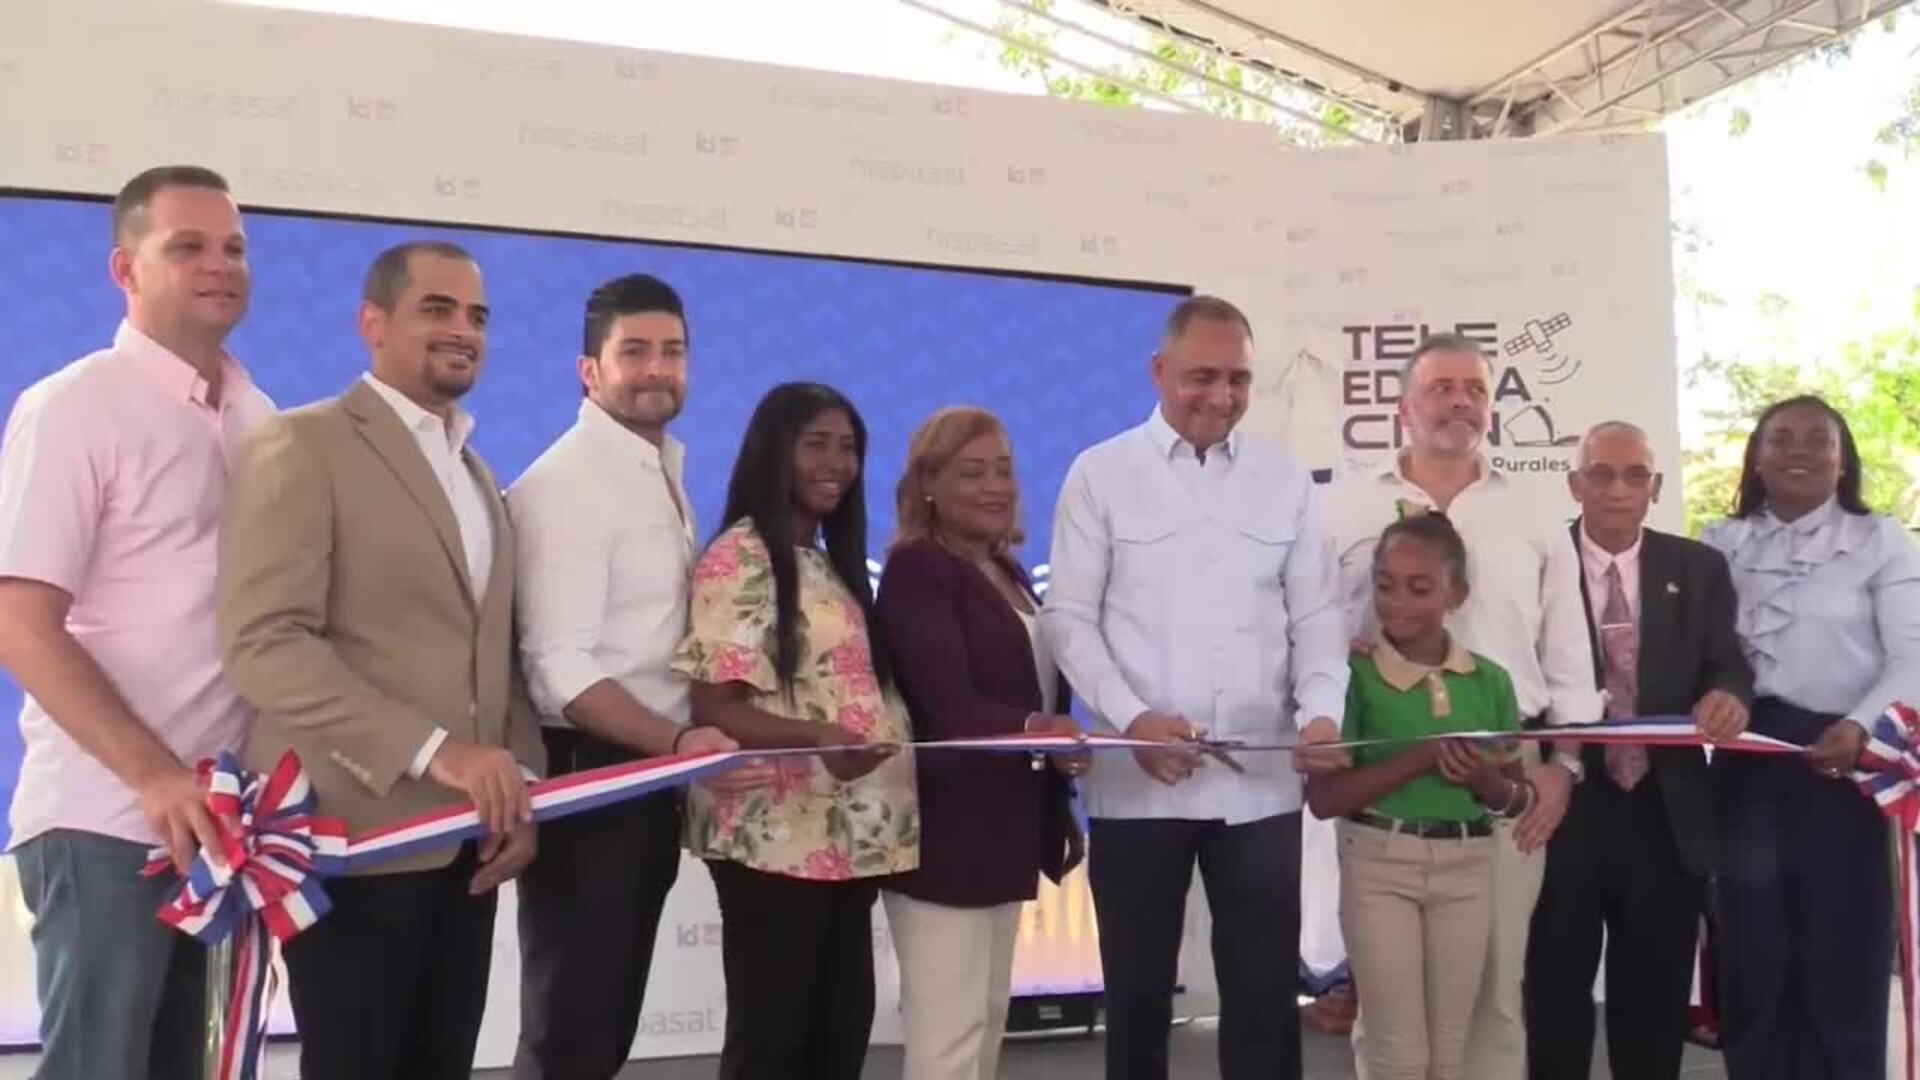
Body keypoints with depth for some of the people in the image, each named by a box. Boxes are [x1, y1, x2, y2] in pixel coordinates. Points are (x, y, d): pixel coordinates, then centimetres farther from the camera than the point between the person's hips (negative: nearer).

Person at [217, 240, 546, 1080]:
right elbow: (262, 643, -16)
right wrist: (432, 751, -22)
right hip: (359, 834, -7)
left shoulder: (475, 472, 20)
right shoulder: (301, 447, -5)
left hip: (467, 839, 7)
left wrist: (522, 791, 3)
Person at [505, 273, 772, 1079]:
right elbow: (559, 666, -23)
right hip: (588, 776, -9)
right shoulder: (564, 483, -14)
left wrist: (678, 754, 9)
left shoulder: (667, 474, 13)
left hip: (647, 777, 9)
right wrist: (677, 742, -34)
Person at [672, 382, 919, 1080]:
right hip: (776, 835, -8)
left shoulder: (834, 562, 16)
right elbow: (713, 708, -16)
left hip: (850, 833, 8)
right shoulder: (739, 559, -8)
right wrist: (814, 737, -31)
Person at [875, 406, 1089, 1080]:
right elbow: (951, 707, -24)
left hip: (1005, 830, 9)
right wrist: (1035, 731, -40)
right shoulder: (916, 570, -12)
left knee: (988, 1021, 17)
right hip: (943, 832, -9)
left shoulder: (1009, 574, 14)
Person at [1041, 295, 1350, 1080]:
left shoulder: (1287, 483, 8)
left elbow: (1317, 616, 7)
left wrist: (1321, 711, -12)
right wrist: (1131, 717, -16)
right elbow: (1068, 617, -3)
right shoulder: (1101, 475, 1)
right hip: (1138, 781, -2)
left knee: (1265, 993, 8)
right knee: (1137, 992, 11)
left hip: (1262, 783, 2)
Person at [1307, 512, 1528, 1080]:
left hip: (1466, 866, 4)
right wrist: (1421, 758, -20)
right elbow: (1323, 797, -12)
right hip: (1379, 864, -3)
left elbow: (1519, 798, 10)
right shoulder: (1354, 674, -7)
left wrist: (1488, 781, -13)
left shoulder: (1490, 681, 4)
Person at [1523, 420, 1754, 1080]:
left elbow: (1727, 666, -1)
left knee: (1656, 1002, 14)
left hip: (1667, 815, 2)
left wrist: (1729, 695, -24)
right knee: (1554, 995, 9)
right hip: (1563, 810, -2)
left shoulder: (1698, 569, 6)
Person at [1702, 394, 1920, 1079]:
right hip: (1745, 764, 3)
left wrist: (1858, 727, -22)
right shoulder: (1721, 546, 12)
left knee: (1843, 957, 4)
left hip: (1841, 764, -2)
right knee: (1750, 956, 9)